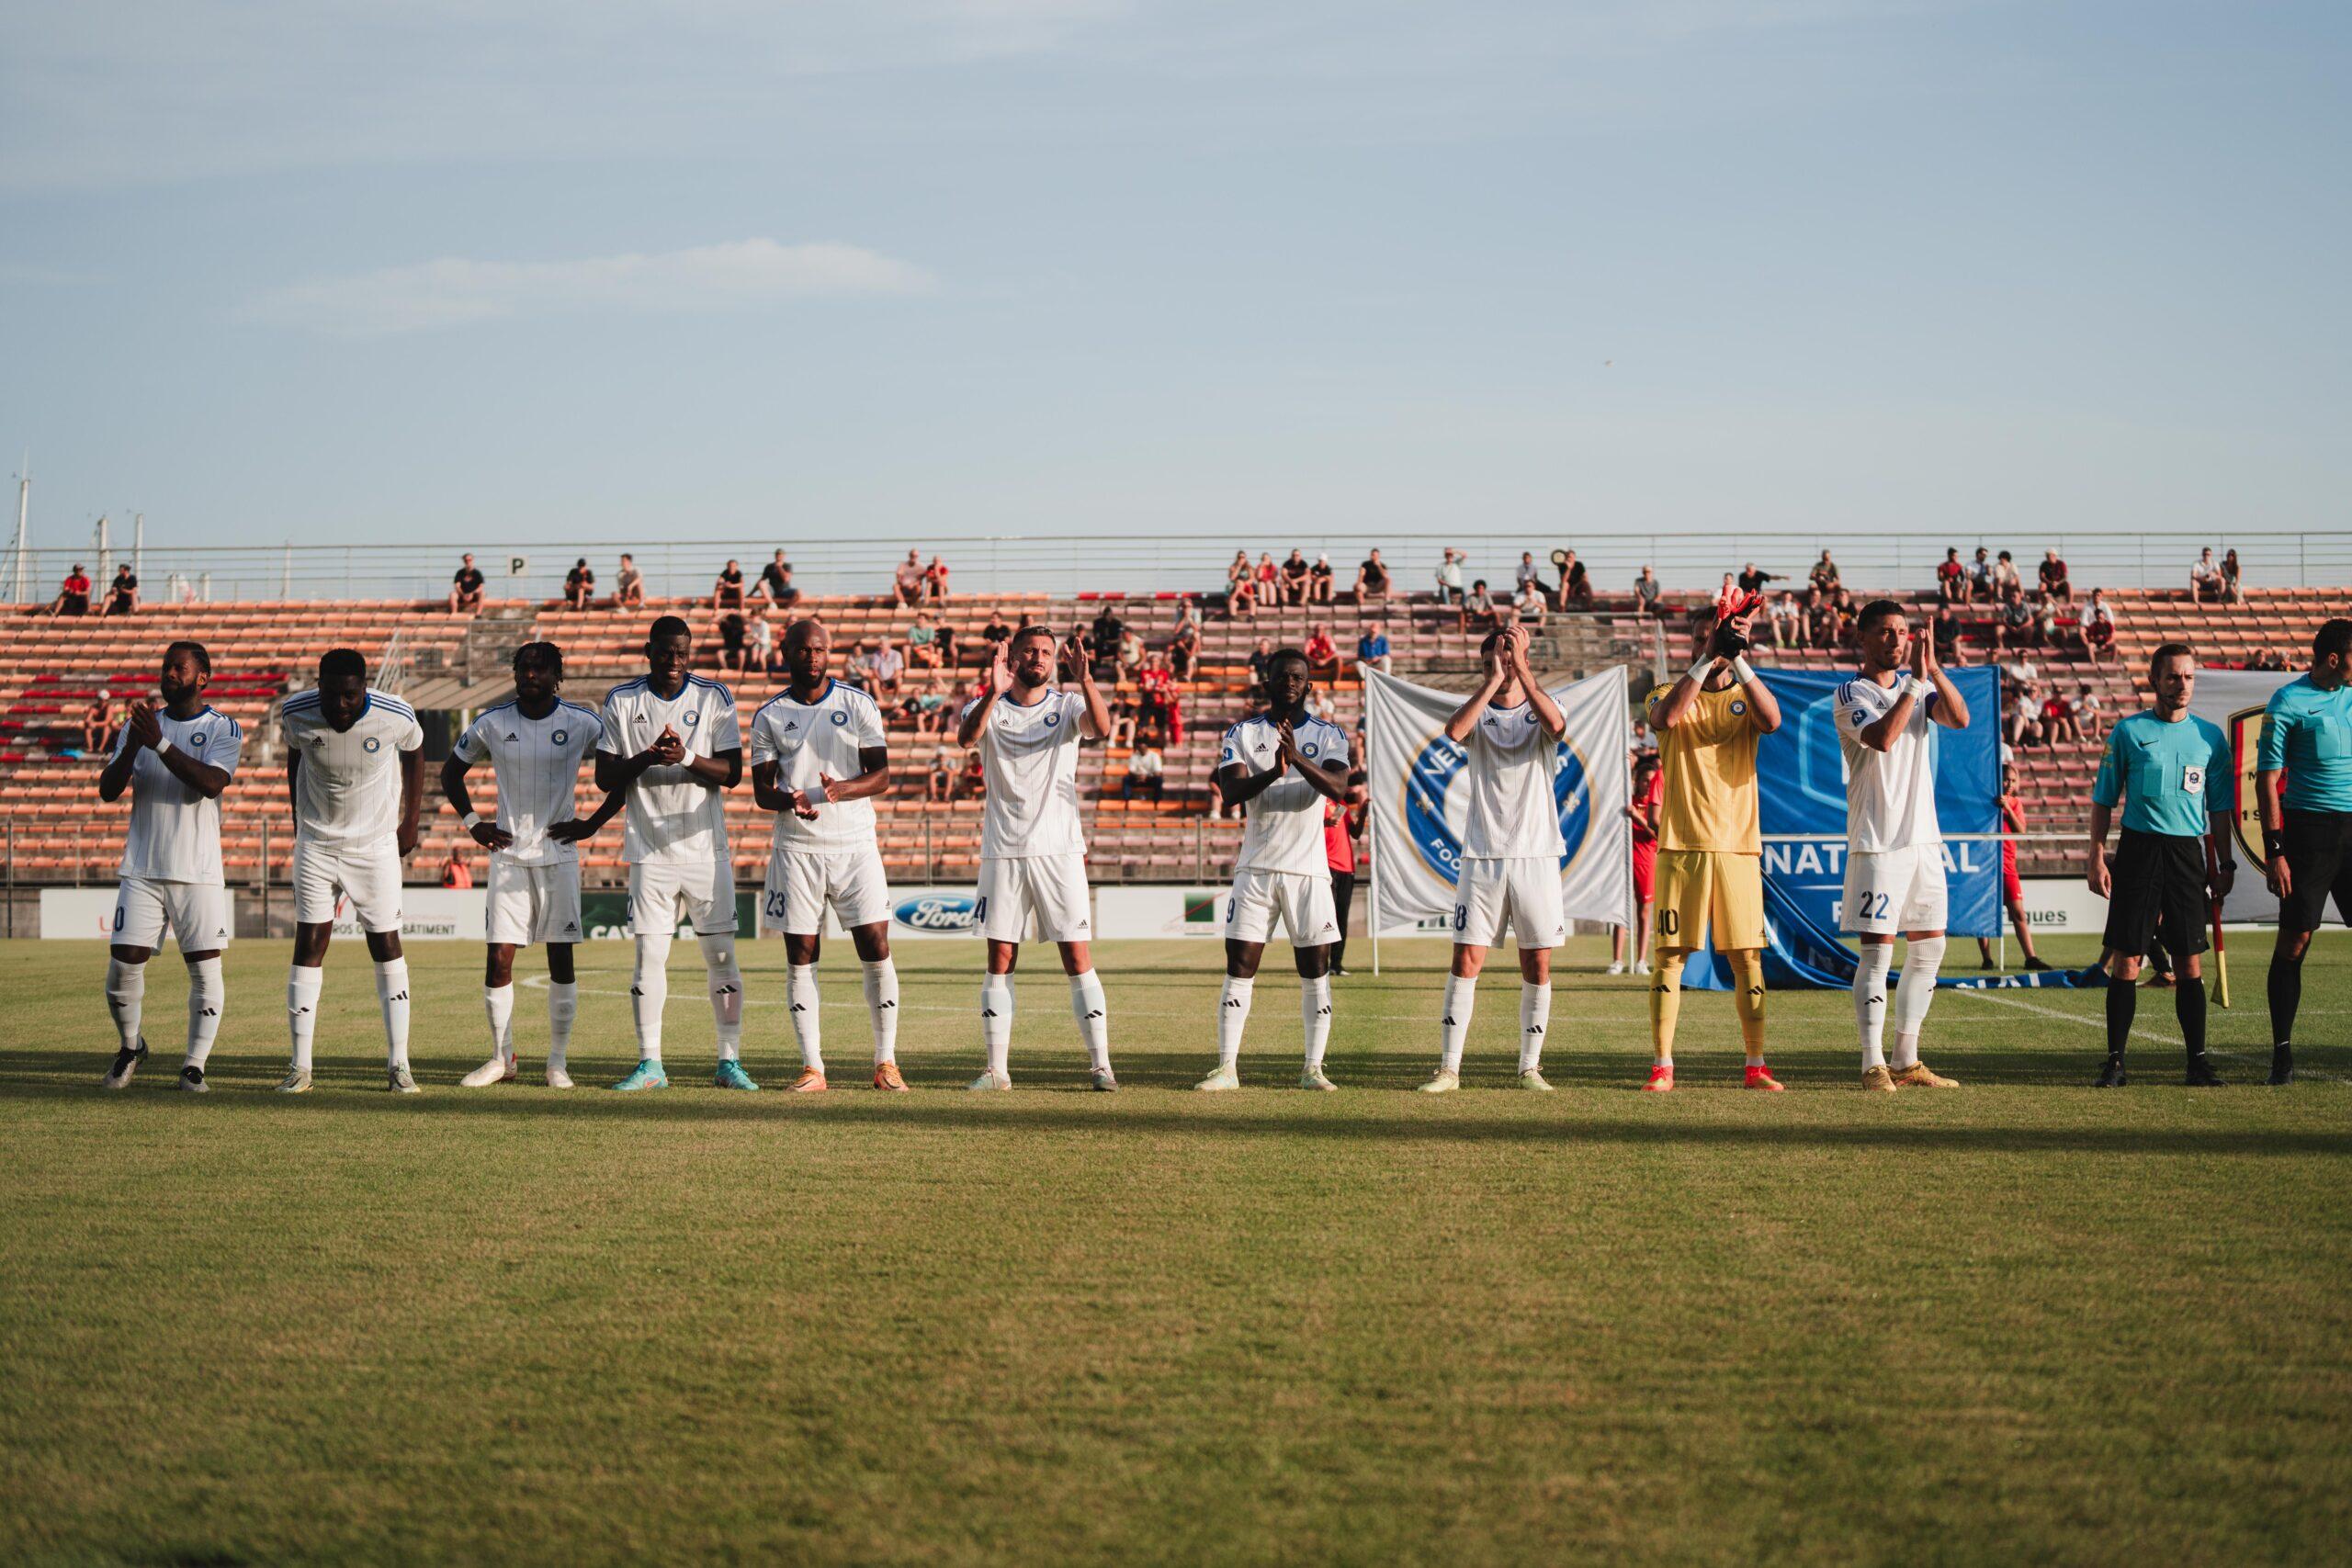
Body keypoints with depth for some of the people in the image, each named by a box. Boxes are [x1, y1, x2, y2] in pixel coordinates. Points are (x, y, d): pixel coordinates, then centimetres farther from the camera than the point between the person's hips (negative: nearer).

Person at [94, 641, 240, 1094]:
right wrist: (132, 745, -13)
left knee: (205, 969, -5)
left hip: (198, 872, -2)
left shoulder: (223, 728, 1)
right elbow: (107, 791, 4)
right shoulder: (139, 725, 11)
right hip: (142, 869, 2)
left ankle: (194, 1065, 5)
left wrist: (160, 744, -22)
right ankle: (130, 1046, 20)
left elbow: (212, 784, -17)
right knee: (123, 962, -4)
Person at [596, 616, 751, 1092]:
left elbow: (733, 773, -2)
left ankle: (729, 1061, 8)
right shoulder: (622, 701, 3)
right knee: (649, 954, -2)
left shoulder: (714, 698, 2)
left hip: (707, 849, 0)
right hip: (651, 851, 0)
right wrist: (646, 758, -16)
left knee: (721, 954, 1)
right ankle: (650, 1064, 5)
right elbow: (604, 777, 2)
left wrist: (687, 758, -19)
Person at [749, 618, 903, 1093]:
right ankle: (812, 1068, 5)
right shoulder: (770, 716, 7)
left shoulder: (859, 706, 4)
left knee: (877, 951, -5)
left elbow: (881, 775, -1)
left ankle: (886, 1063, 5)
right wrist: (788, 800, -19)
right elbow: (761, 788, 4)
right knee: (800, 959, 0)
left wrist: (841, 790, -21)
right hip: (796, 849, 1)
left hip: (855, 845, -1)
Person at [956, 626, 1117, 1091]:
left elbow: (1101, 727, -16)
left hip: (1059, 849, -1)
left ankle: (1100, 1064, -1)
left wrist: (1085, 680, -32)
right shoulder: (989, 707, 5)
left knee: (1078, 957, -4)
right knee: (1000, 960, 3)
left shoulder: (1068, 706, 5)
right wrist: (993, 692, -34)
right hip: (1003, 851, 1)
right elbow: (965, 737, -18)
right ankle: (996, 1068, 8)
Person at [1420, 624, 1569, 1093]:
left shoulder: (1540, 709, 6)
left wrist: (1521, 666, -18)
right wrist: (1494, 680, -16)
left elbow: (1556, 724, -19)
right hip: (1483, 855, 0)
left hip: (1536, 855, 0)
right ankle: (1449, 1068, -1)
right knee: (1466, 960, -4)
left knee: (1537, 965, 2)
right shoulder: (1477, 712, 8)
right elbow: (1454, 731, -16)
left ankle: (1530, 1068, 11)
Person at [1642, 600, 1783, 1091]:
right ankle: (1662, 1066, 1)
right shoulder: (1673, 695, 8)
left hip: (1738, 847, 2)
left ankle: (1757, 1066, 6)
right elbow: (1666, 717, -17)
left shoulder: (1746, 698, 12)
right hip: (1681, 847, -1)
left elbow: (1772, 719, -12)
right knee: (1670, 954, -3)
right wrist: (1707, 661, -19)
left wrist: (1738, 662, -17)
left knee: (1747, 957, 1)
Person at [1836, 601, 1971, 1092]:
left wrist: (1933, 668, -14)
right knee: (1878, 949, -8)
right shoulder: (1852, 693, -5)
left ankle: (1906, 1060, 16)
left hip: (1922, 835, 7)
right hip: (1877, 839, -7)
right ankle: (1873, 1063, -5)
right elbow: (1883, 738, -22)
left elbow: (1960, 719, -4)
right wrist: (1916, 680, -20)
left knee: (1928, 947, 8)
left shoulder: (1917, 685, 12)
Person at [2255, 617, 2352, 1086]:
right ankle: (2282, 1051, 6)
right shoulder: (2288, 704, -6)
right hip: (2309, 830, -5)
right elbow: (2267, 779, -7)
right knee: (2294, 941, -1)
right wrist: (2274, 851, -12)